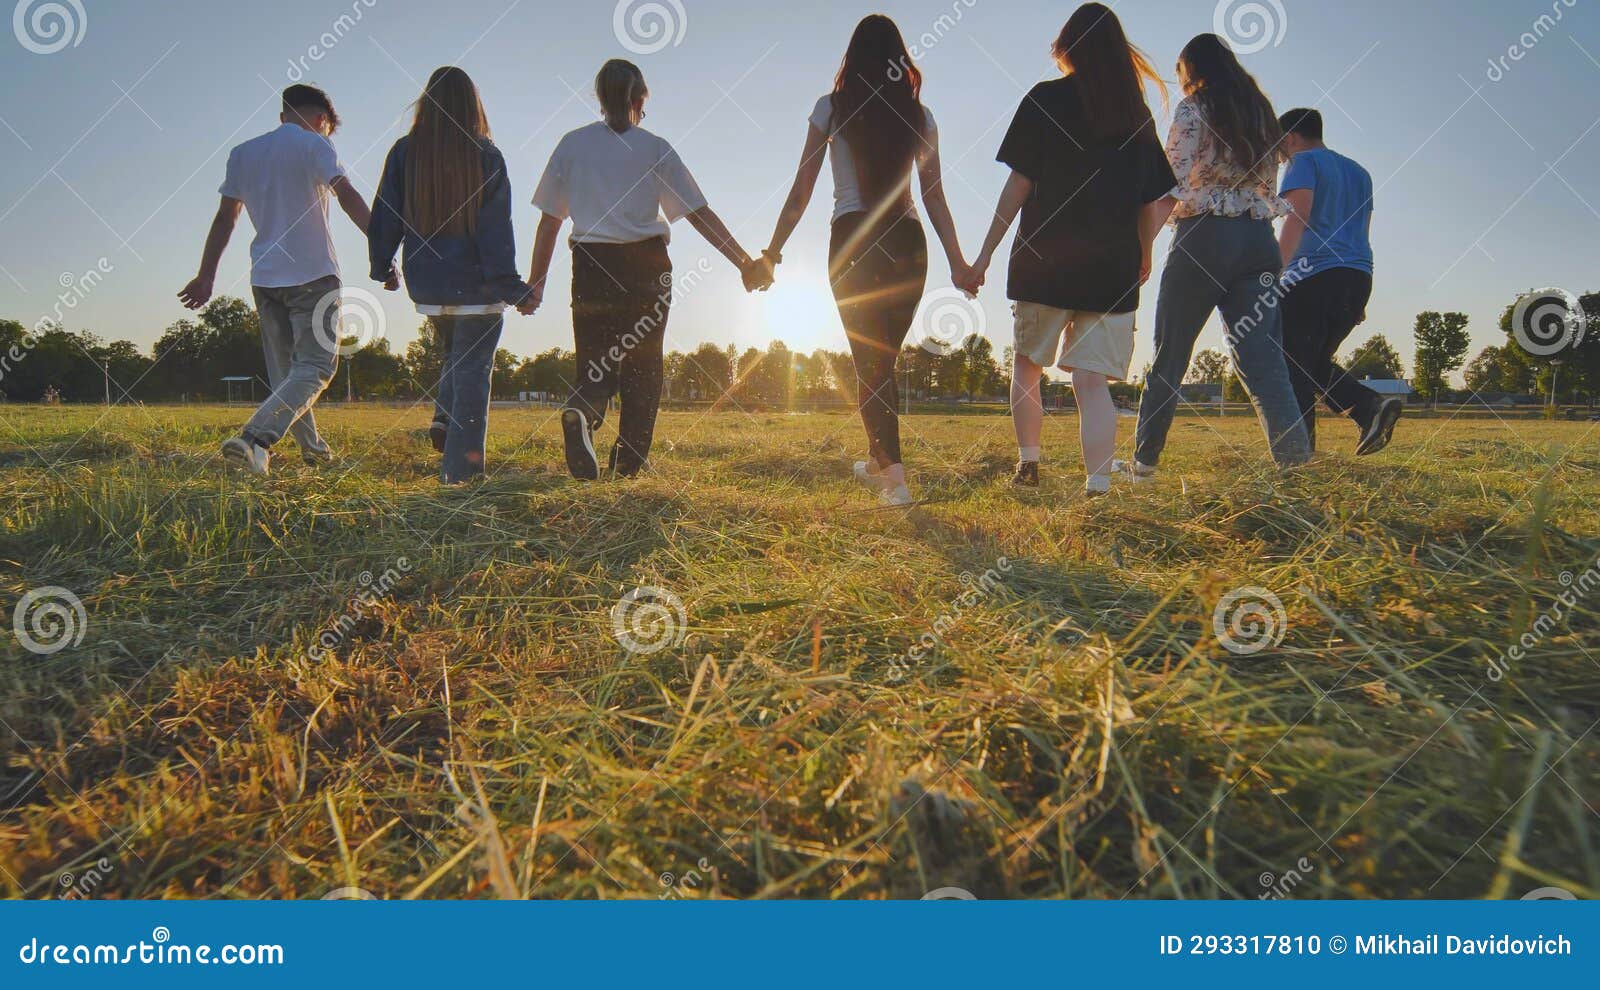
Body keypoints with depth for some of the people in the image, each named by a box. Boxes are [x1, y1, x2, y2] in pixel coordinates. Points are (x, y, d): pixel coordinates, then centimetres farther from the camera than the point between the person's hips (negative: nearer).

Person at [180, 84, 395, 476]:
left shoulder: (242, 153, 17)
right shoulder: (313, 145, 0)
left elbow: (225, 217, 17)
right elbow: (348, 197, -14)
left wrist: (206, 275, 19)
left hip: (264, 277, 6)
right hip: (313, 274, -6)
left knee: (284, 369, 15)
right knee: (315, 367, -9)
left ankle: (312, 445, 25)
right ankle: (254, 437, -26)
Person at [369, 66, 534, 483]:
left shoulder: (404, 152, 2)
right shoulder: (486, 156, -8)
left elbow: (386, 214, 7)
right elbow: (495, 227, -11)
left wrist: (381, 265, 19)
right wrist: (509, 284, -10)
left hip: (426, 284, 4)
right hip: (475, 283, -4)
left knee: (455, 353, 28)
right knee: (472, 370, 1)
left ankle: (444, 420, 8)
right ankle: (460, 465, 0)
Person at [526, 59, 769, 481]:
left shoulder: (572, 144, 8)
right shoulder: (655, 148, 3)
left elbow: (549, 221, 6)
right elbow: (699, 214, -3)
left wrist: (535, 285, 10)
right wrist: (745, 263, -2)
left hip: (591, 267, 1)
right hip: (646, 266, -1)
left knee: (596, 364, 8)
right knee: (643, 363, 10)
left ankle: (582, 411, -26)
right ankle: (630, 461, 7)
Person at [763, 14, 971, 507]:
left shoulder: (831, 108, 3)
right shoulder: (919, 116, 9)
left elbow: (801, 191, 1)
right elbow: (935, 197, 7)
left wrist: (773, 250, 7)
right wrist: (957, 261, 12)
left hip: (853, 240, -3)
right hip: (908, 242, 3)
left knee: (868, 361, -2)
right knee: (884, 358, 16)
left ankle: (895, 478, -13)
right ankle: (878, 461, 28)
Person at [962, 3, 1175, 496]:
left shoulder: (1046, 99, 1)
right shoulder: (1138, 113, 12)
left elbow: (1019, 184, -6)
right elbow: (1152, 203, 13)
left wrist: (986, 253, -2)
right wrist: (1142, 255, 29)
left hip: (1046, 260, -3)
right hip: (1113, 267, 3)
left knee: (1027, 364, 16)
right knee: (1093, 382, -1)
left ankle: (1028, 464, 15)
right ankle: (1098, 488, -11)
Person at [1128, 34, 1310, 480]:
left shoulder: (1193, 109, 0)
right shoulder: (1260, 111, 20)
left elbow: (1173, 185, -9)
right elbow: (1268, 188, 18)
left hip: (1205, 237, -5)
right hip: (1259, 241, 5)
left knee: (1168, 358, 5)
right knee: (1263, 359, -3)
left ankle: (1143, 461, 12)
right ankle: (1296, 461, -18)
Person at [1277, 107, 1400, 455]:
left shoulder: (1304, 162, 4)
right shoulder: (1359, 172, 27)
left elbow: (1298, 214, -14)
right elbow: (1361, 234, 27)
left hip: (1315, 274, -8)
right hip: (1359, 276, 8)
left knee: (1294, 366, -6)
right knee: (1317, 363, 16)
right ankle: (1373, 407, -7)